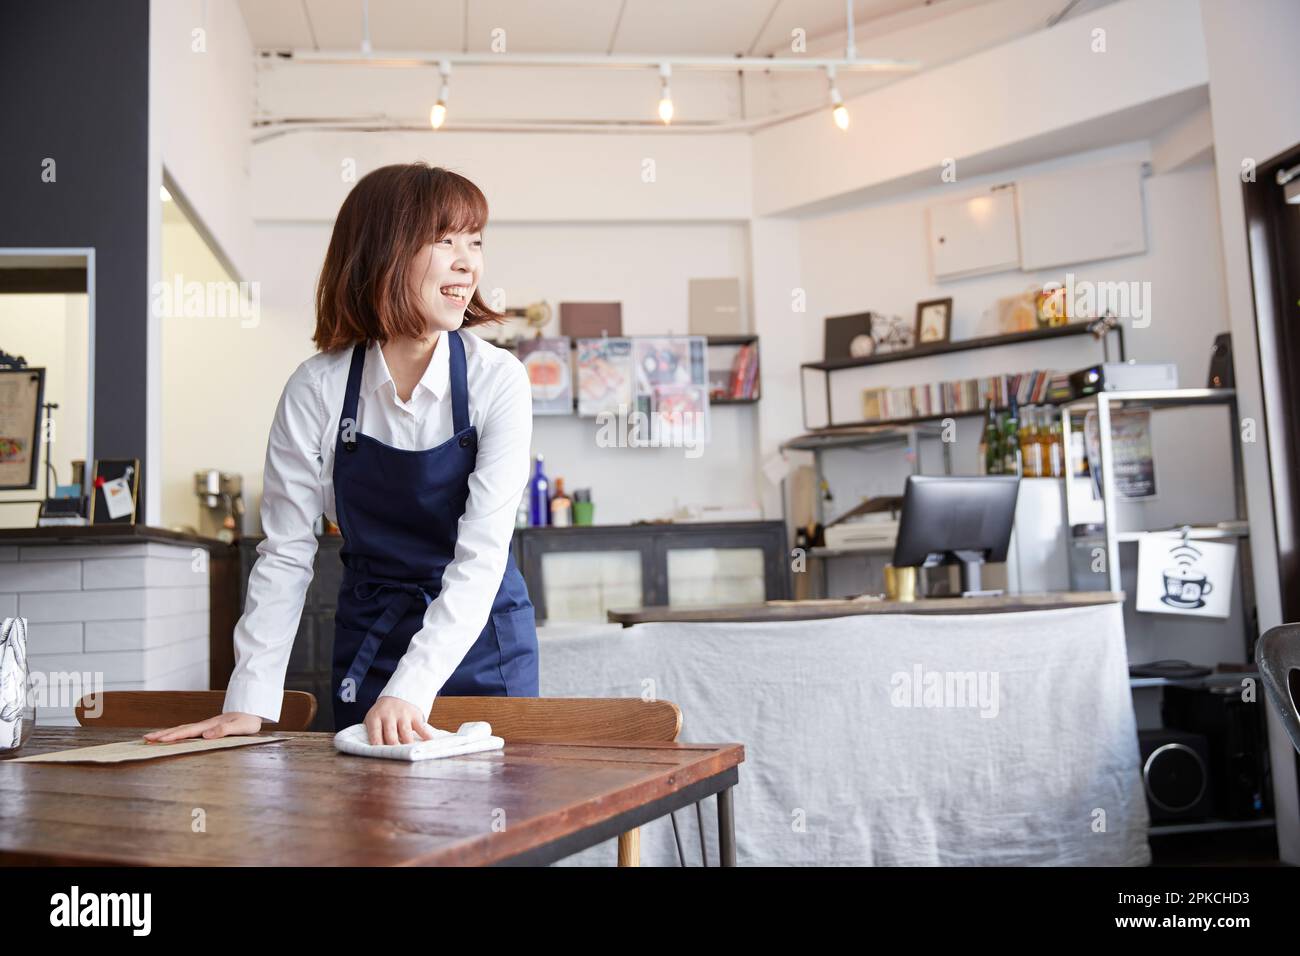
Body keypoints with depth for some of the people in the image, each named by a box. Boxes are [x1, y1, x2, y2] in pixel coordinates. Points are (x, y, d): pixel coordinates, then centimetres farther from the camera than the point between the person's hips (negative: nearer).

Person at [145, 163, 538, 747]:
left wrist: (409, 691, -30)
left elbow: (482, 554, -20)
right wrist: (249, 704, -11)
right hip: (368, 643, 1)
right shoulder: (317, 389, -11)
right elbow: (285, 554, -6)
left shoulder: (497, 379, -15)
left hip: (482, 638, -1)